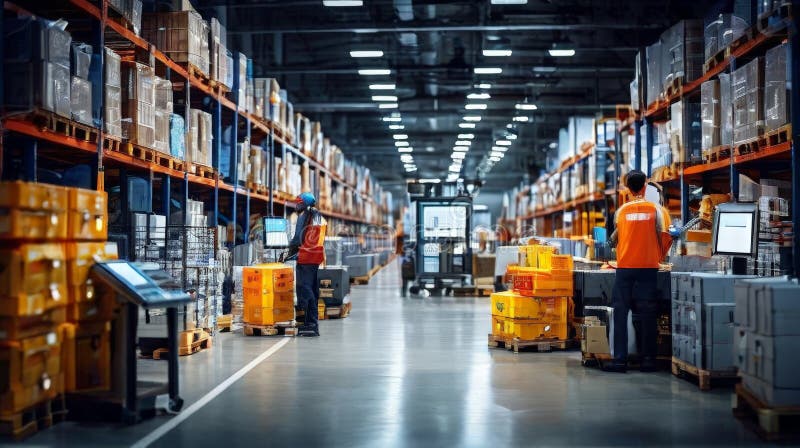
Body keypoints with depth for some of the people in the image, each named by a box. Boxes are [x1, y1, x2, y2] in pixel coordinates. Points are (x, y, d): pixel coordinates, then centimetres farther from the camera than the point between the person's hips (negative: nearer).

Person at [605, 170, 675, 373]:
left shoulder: (622, 210, 4)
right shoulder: (656, 209, 0)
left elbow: (615, 238, 9)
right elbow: (665, 237, -2)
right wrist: (660, 257, 15)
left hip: (624, 267, 1)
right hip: (648, 266, -1)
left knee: (620, 312, 3)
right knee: (647, 314, 4)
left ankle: (620, 359, 0)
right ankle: (648, 359, 4)